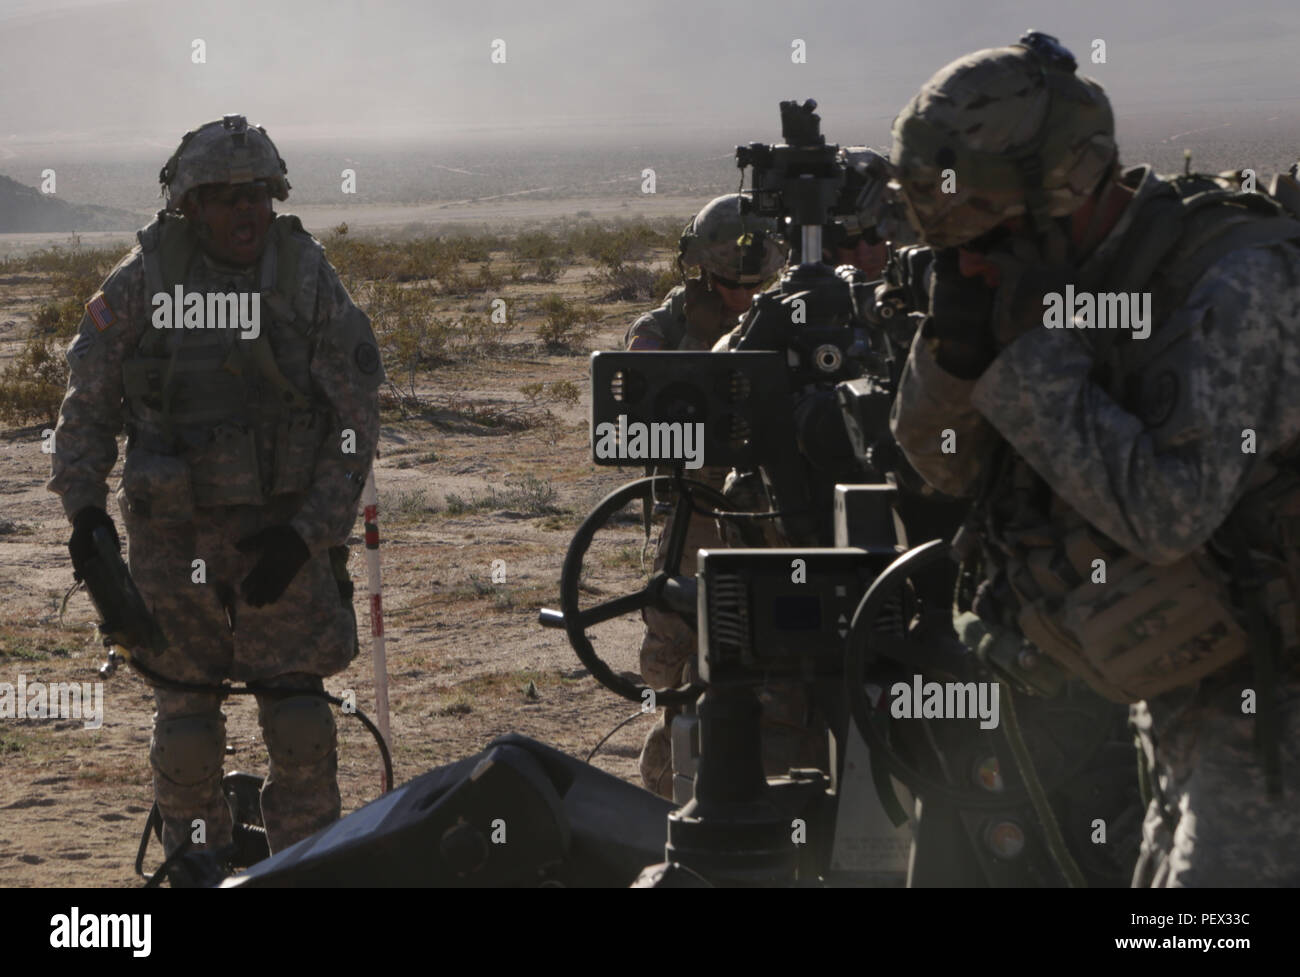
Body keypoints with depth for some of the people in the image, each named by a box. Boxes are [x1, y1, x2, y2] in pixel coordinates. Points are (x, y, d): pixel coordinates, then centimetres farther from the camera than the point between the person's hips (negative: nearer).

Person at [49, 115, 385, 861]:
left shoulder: (309, 281, -5)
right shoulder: (141, 284, -5)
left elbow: (354, 421, -3)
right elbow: (89, 405, 6)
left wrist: (306, 532, -11)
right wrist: (84, 506, -7)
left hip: (283, 528, 0)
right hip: (172, 532, 0)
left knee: (299, 720, -3)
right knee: (187, 721, 4)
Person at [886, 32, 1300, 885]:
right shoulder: (1062, 279, 4)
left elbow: (1167, 509, -31)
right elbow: (946, 462, 11)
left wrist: (1031, 361, -24)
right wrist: (955, 342, -10)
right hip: (1184, 697, 9)